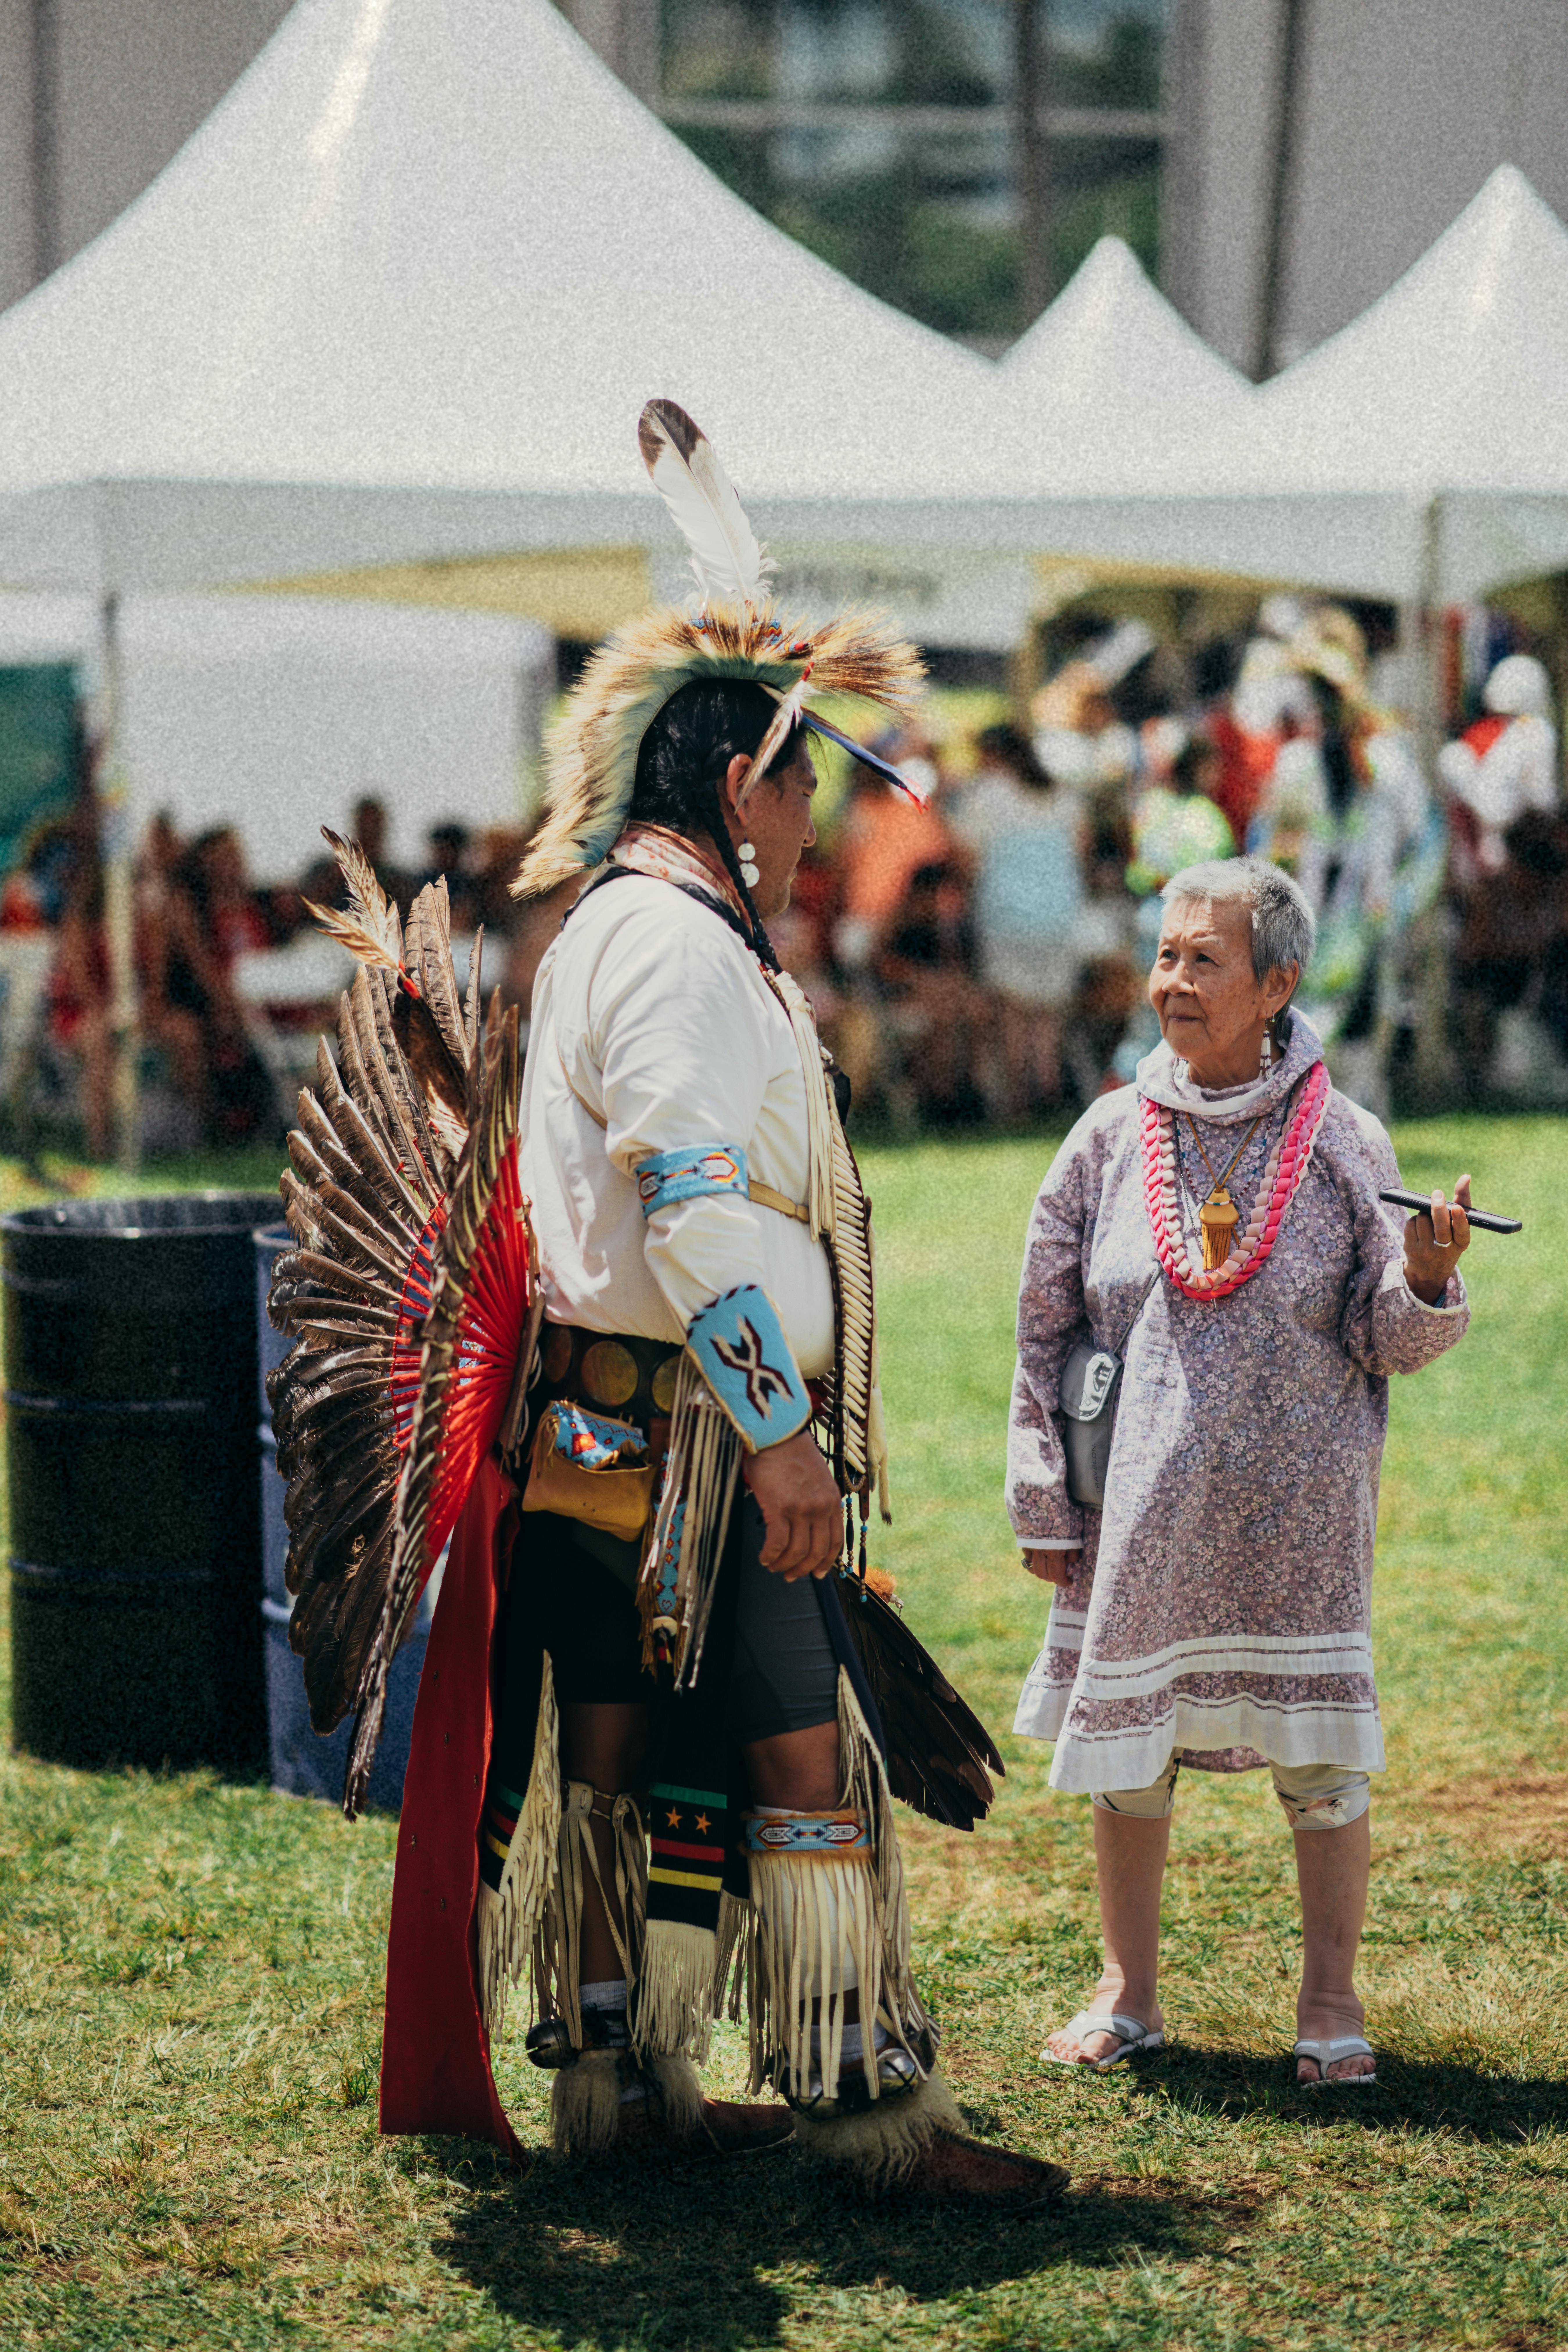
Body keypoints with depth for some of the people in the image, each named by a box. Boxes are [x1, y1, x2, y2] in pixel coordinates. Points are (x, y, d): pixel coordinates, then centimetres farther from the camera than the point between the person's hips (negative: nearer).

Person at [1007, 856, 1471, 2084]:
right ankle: (1128, 1995, 24)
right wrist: (1045, 1506, 6)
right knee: (1127, 1749, 9)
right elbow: (1046, 1328, 7)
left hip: (1299, 1511, -2)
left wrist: (1426, 1279, -22)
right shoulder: (1112, 1138, 1)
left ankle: (1332, 2003, 16)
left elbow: (1385, 1340, 0)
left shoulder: (1342, 1140, -3)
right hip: (1143, 1512, 2)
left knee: (1324, 1755, 1)